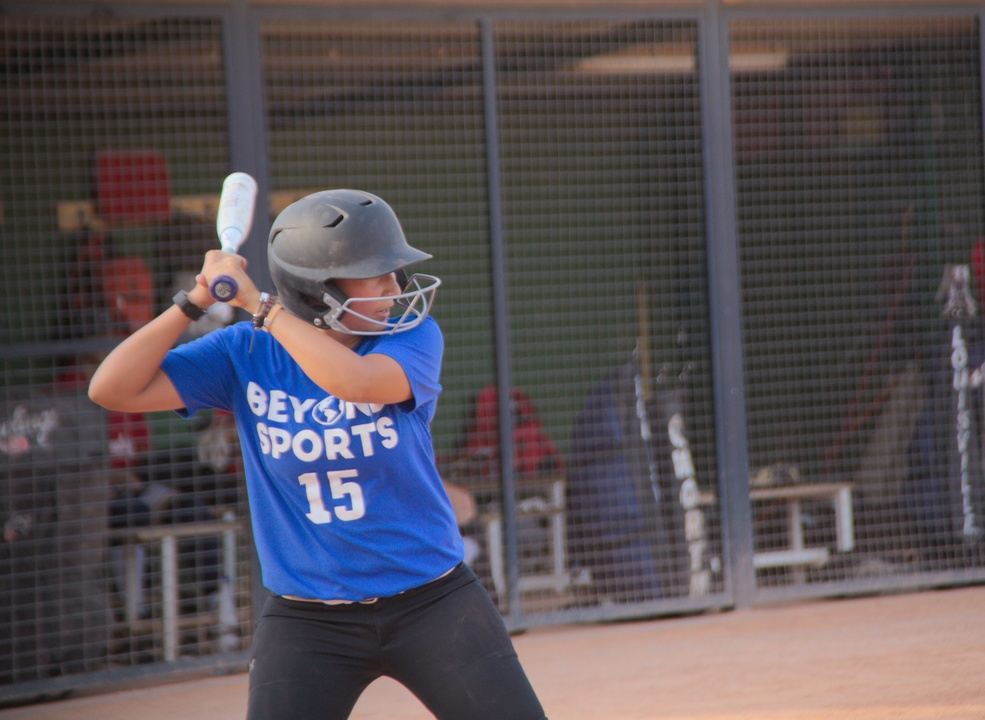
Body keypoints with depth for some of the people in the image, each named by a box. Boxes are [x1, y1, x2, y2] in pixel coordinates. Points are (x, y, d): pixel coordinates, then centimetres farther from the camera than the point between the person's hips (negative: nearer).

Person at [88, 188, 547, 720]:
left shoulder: (413, 335, -7)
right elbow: (112, 390, -9)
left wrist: (258, 303, -22)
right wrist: (196, 301, -15)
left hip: (432, 602, 0)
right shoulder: (245, 355, -4)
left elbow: (355, 381, -30)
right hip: (306, 619, 0)